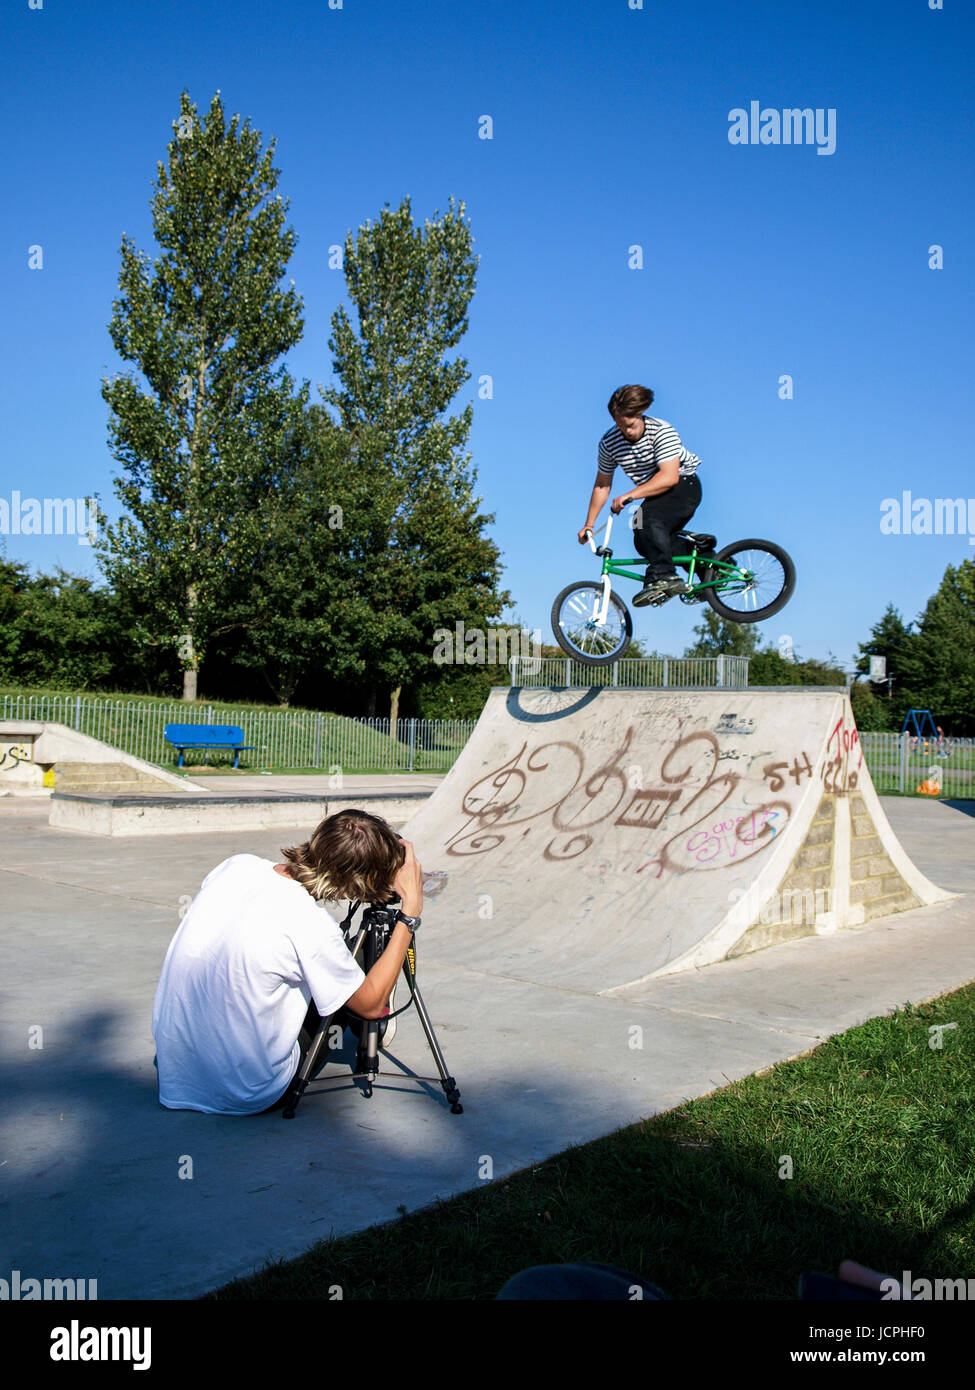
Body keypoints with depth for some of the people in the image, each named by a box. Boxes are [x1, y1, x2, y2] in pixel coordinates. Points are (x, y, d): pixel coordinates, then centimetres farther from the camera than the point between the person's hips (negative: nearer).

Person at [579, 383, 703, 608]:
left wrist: (630, 495, -41)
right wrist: (589, 524, 2)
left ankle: (663, 577, -35)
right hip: (655, 495, 7)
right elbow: (602, 485, 4)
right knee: (644, 543, -8)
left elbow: (669, 476, -34)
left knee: (649, 517, -33)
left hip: (683, 484, -7)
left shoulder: (662, 432, -24)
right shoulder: (609, 443, -8)